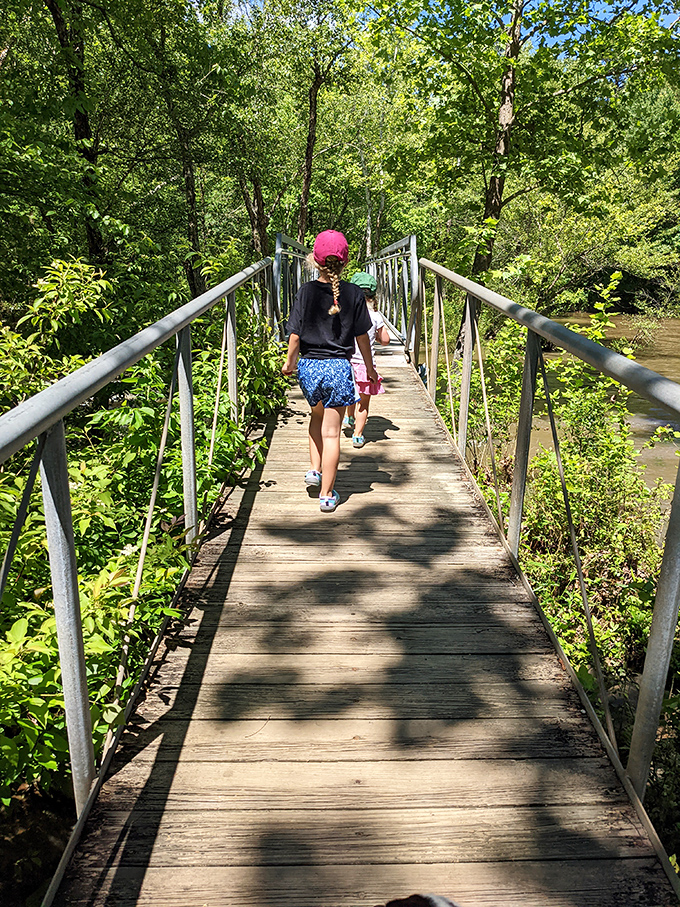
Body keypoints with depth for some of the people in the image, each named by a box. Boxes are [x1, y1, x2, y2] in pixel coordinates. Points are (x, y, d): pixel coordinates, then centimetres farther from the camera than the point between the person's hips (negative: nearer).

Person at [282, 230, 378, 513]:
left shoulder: (306, 291, -4)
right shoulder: (354, 293, -4)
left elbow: (295, 333, -2)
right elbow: (362, 335, 1)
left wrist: (289, 361, 15)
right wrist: (369, 367, 15)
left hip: (308, 365, 2)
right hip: (339, 367, -1)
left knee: (317, 416, 29)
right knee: (331, 432, 4)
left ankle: (315, 469, 24)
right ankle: (327, 495, 10)